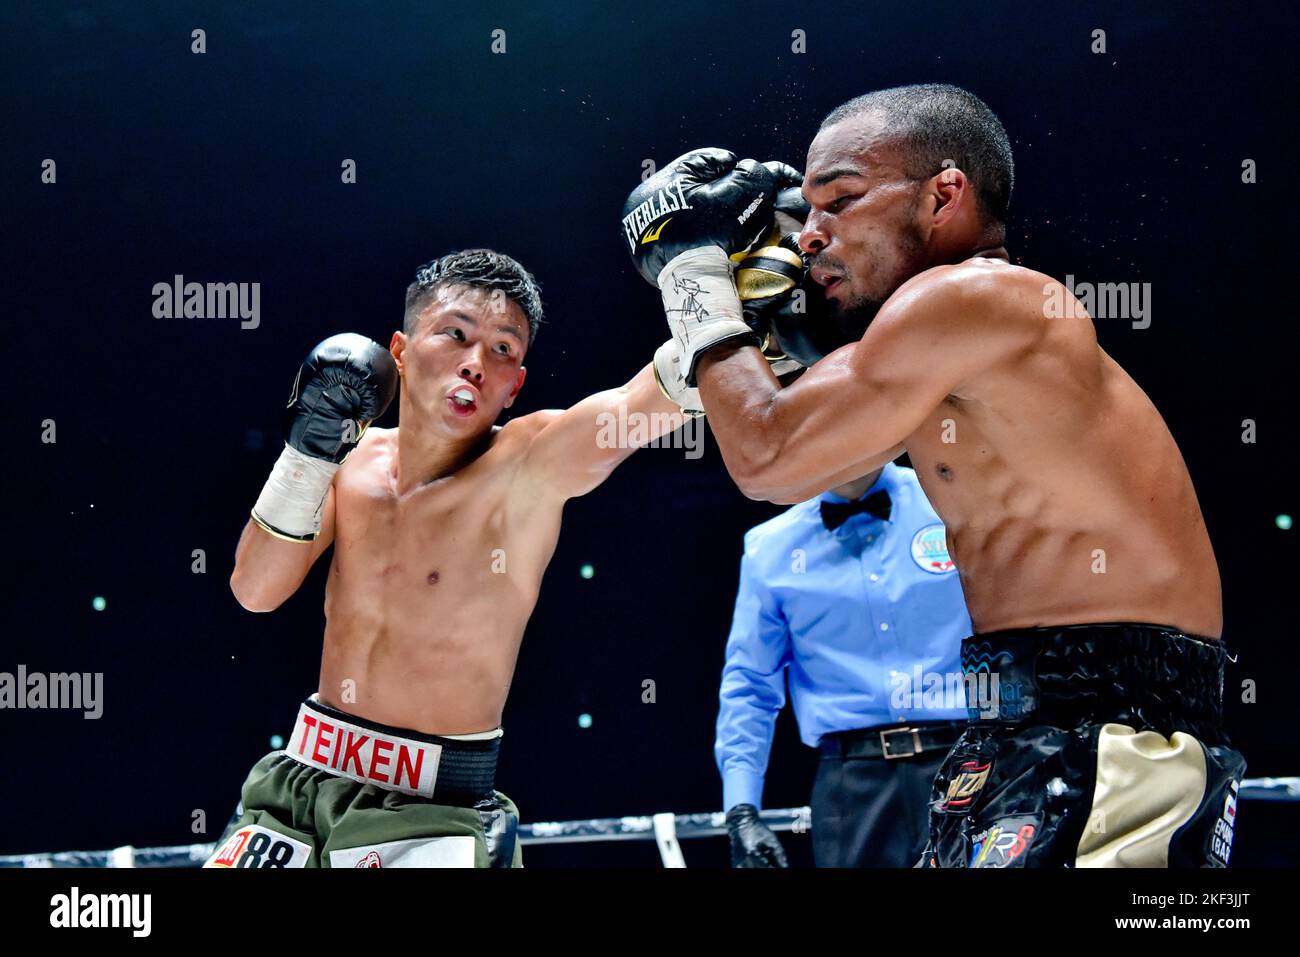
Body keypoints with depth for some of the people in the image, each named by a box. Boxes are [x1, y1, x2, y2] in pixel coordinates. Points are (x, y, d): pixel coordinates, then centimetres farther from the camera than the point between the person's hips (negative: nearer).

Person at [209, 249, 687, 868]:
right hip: (302, 779, 5)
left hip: (432, 813, -5)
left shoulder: (531, 468, -14)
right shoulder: (358, 456, 3)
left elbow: (680, 383, -25)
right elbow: (254, 591, -2)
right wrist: (308, 451, -10)